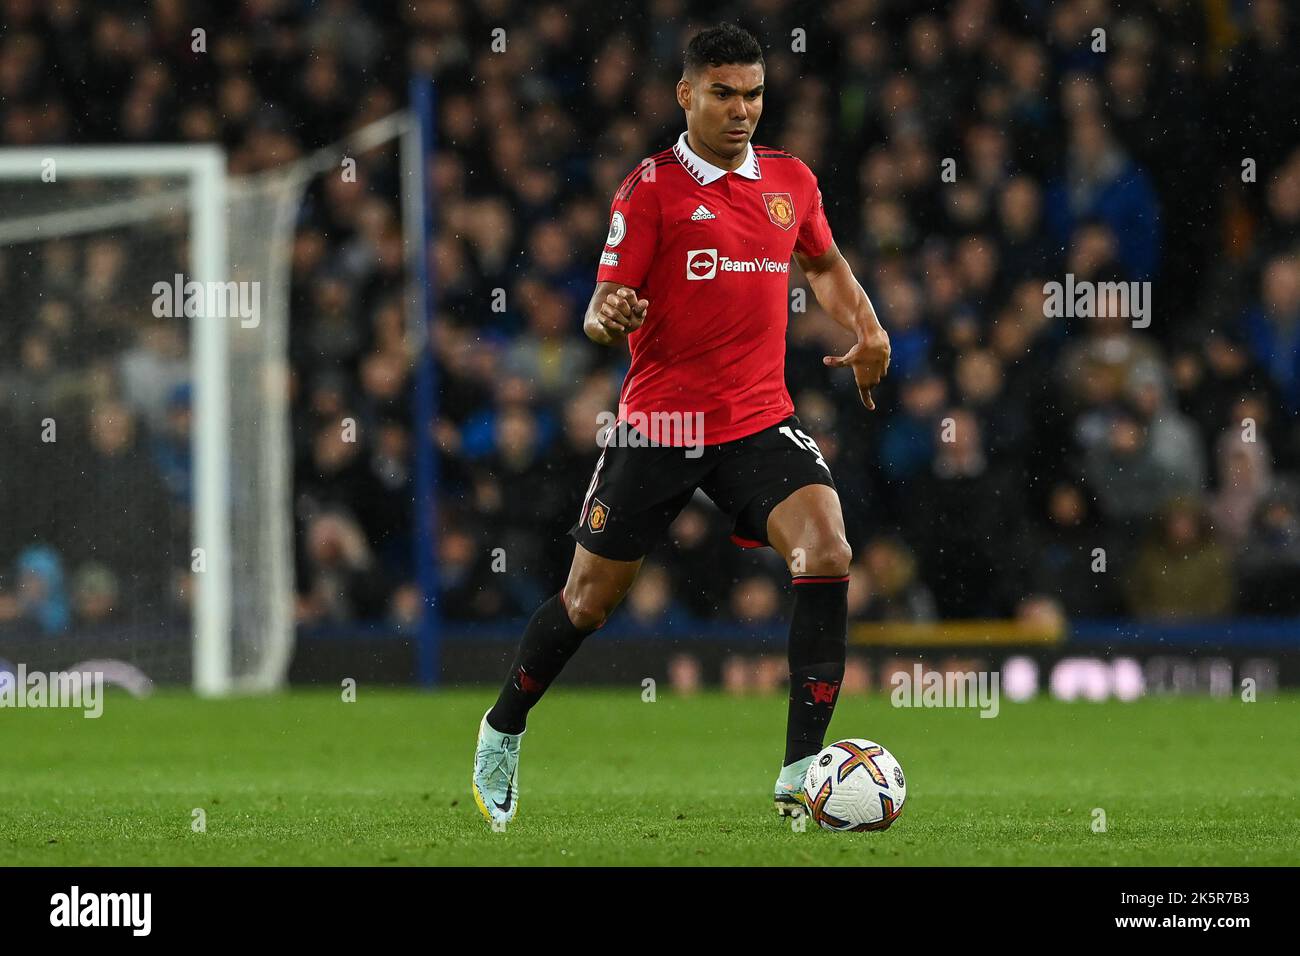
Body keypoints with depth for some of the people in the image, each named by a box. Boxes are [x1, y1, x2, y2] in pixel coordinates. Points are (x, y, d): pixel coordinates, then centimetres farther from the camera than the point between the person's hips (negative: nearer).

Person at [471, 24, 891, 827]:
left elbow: (823, 262, 28)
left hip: (760, 420, 3)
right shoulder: (651, 189, -6)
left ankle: (801, 772, -18)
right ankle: (504, 731, 35)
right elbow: (604, 313, -7)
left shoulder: (791, 181, 8)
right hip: (660, 422, -3)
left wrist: (865, 325, 10)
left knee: (828, 556, -21)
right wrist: (607, 321, -32)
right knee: (590, 601, 7)